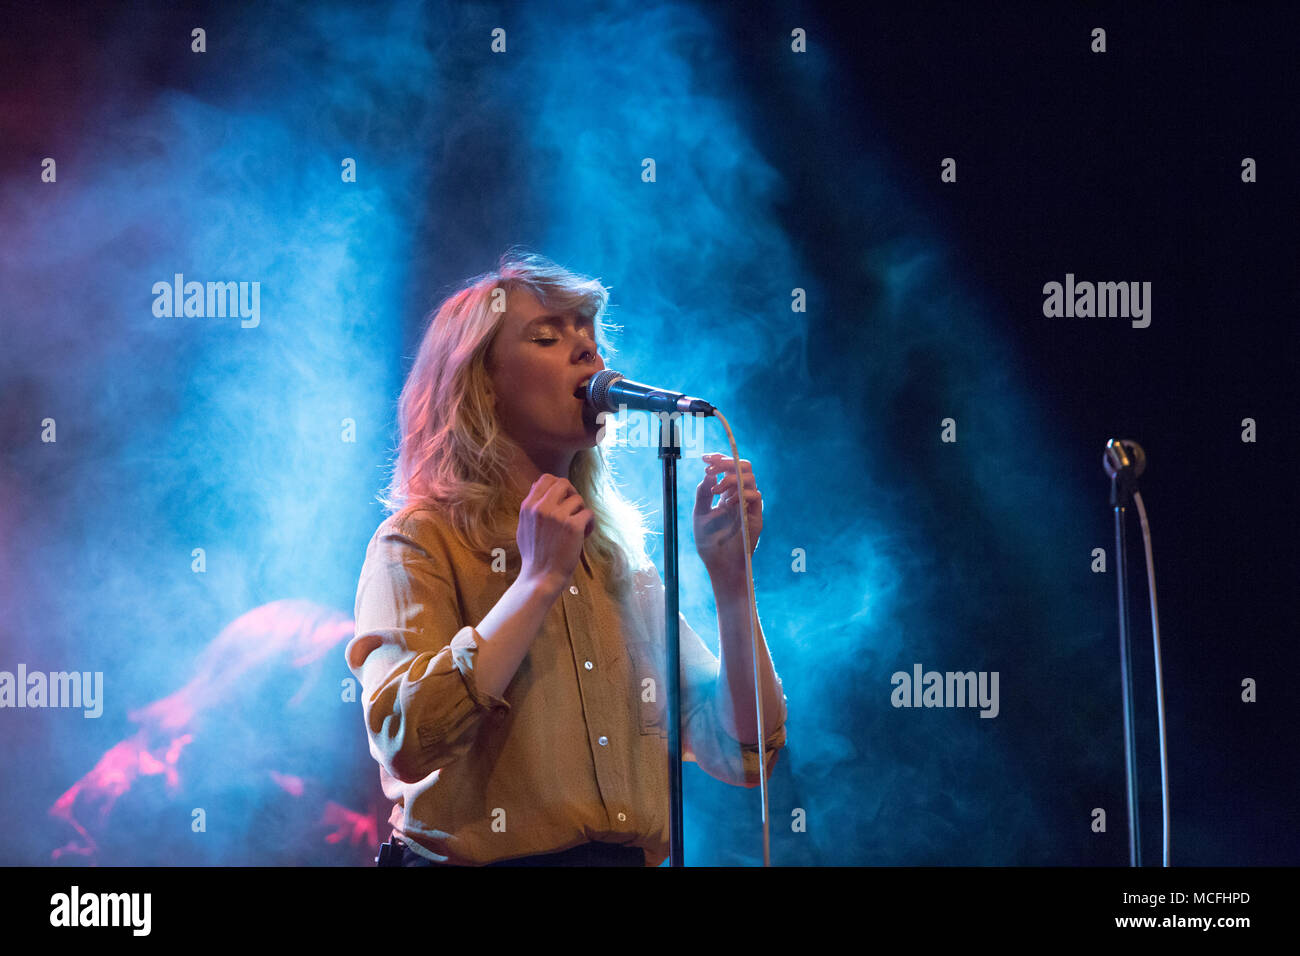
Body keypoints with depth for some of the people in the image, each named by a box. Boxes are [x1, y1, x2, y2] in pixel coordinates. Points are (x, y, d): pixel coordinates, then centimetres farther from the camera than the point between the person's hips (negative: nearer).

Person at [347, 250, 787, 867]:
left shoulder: (622, 561, 14)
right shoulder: (420, 541, 0)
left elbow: (743, 755, 10)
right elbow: (403, 741, -16)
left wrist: (729, 577, 0)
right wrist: (537, 581, -12)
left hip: (628, 859, 5)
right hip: (477, 864, -5)